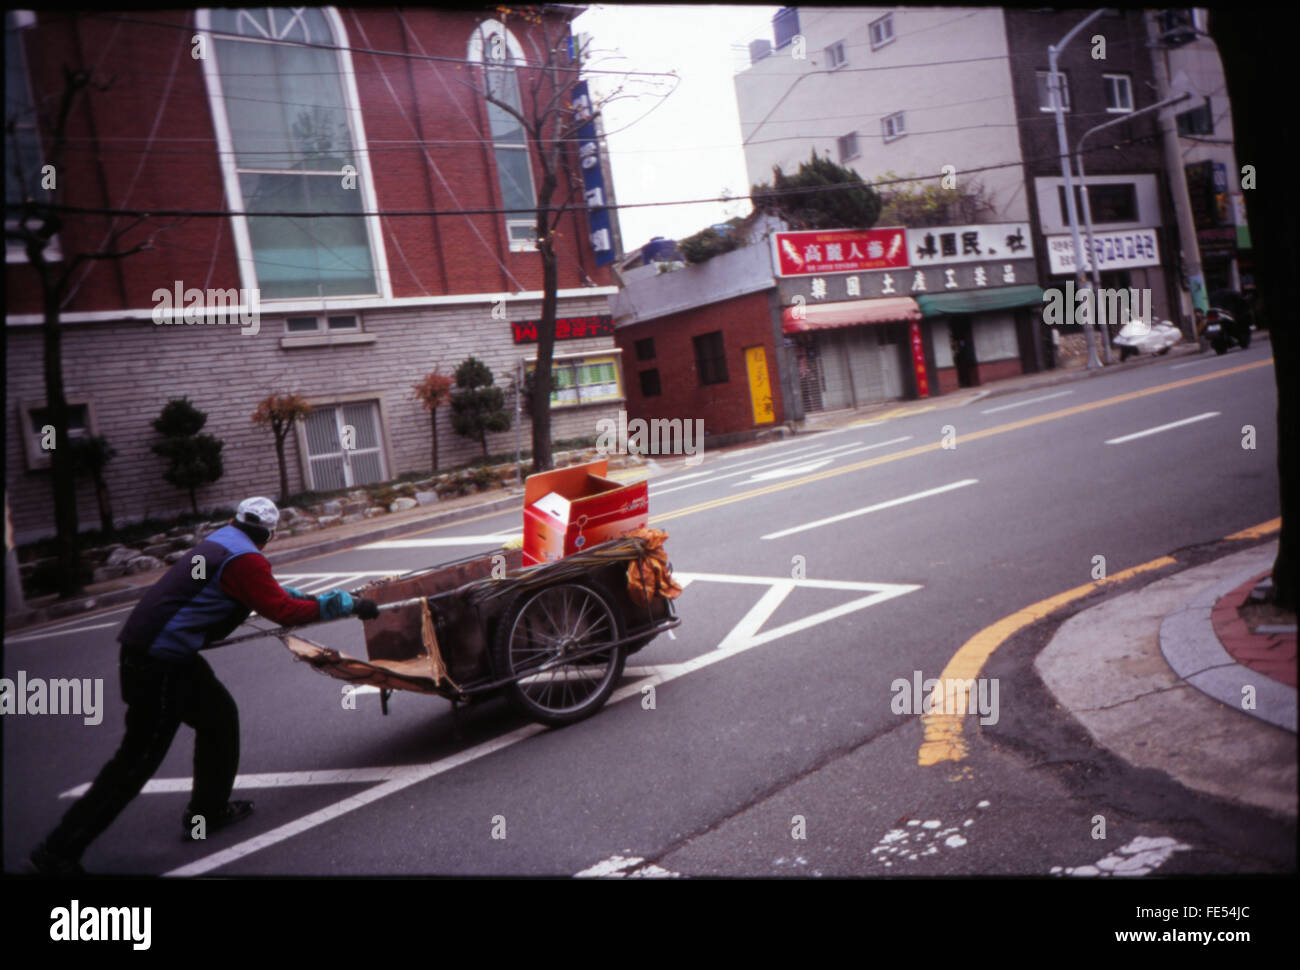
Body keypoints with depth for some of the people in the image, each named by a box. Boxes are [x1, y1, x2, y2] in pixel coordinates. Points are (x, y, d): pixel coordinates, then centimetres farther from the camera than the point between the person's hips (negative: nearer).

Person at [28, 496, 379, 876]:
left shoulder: (218, 542, 13)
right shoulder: (245, 558, -14)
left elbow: (267, 590, 26)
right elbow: (283, 611, -16)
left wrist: (303, 598, 28)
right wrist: (351, 604, -10)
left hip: (158, 650, 10)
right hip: (159, 662, -10)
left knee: (219, 717, 19)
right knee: (138, 759, -2)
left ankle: (208, 812, 30)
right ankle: (58, 852, 5)